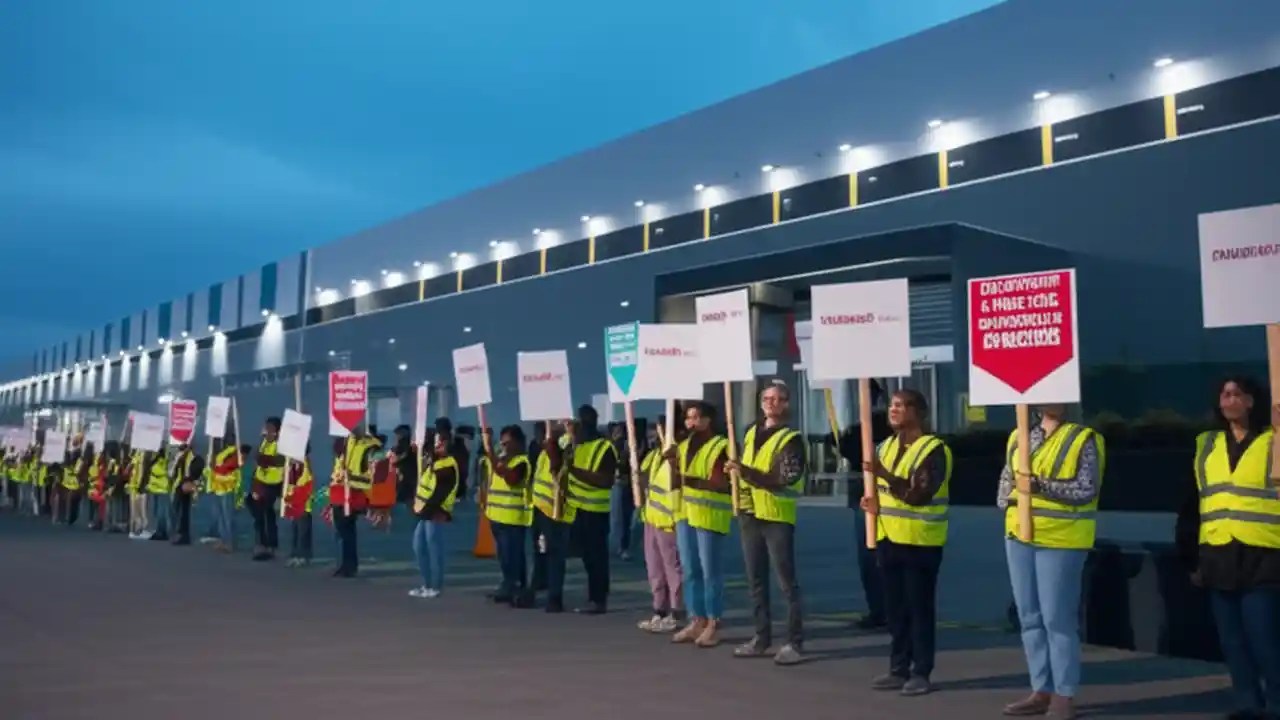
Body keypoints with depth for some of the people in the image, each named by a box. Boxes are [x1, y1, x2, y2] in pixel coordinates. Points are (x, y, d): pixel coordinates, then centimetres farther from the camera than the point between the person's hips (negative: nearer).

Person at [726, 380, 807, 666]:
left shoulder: (791, 439, -8)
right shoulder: (751, 433, 12)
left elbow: (782, 479, -21)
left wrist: (746, 471, -27)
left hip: (778, 517, -7)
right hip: (750, 515, 7)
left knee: (787, 582, -4)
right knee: (756, 581, 12)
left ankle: (795, 643, 2)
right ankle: (762, 638, 22)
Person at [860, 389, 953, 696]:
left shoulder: (933, 449, -12)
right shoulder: (886, 446, 12)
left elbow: (919, 494, -23)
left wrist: (884, 474, -31)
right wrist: (875, 502, 0)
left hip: (920, 540, -7)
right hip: (889, 538, 7)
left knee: (920, 607, -1)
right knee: (895, 608, 11)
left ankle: (921, 672, 7)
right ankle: (899, 669, 19)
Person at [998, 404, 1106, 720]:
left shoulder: (1084, 439, -5)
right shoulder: (1018, 436, 12)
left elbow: (1087, 490, -14)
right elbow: (1007, 477, 20)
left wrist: (1038, 485, -22)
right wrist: (1007, 499, 0)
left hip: (1060, 538, -6)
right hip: (1019, 535, 6)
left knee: (1057, 619, -3)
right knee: (1030, 617, 9)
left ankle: (1064, 694, 7)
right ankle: (1042, 690, 18)